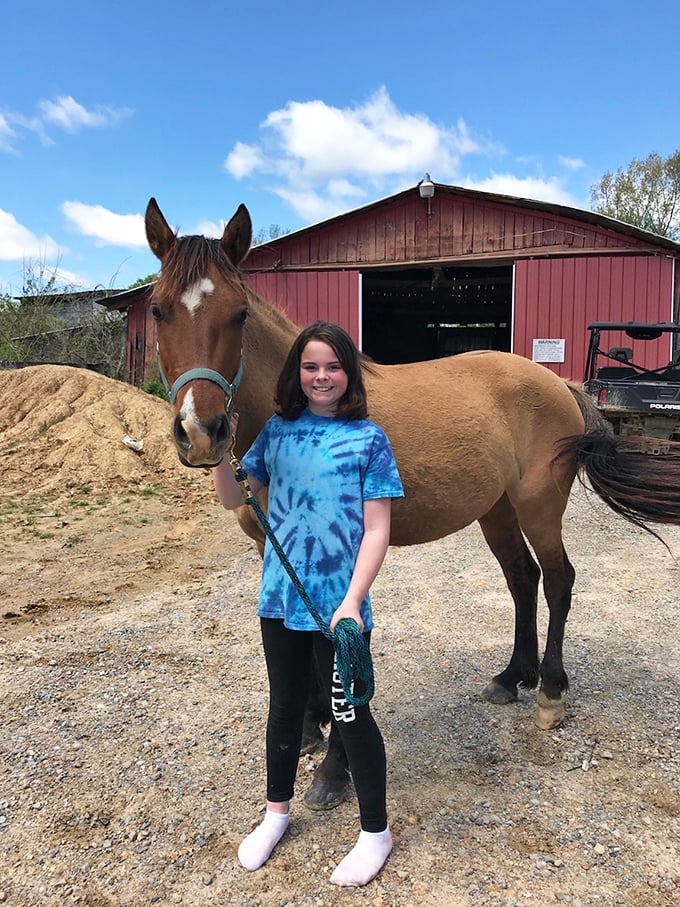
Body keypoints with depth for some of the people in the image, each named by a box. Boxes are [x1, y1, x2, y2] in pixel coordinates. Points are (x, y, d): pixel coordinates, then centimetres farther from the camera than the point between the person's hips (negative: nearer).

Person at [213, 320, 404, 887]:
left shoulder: (369, 439, -8)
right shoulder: (278, 430, 3)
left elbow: (377, 531, -11)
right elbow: (233, 498, 7)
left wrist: (352, 601, -20)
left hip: (339, 605, -4)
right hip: (280, 599, 4)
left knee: (349, 714, 9)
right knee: (285, 706, 21)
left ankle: (376, 833, 32)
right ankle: (277, 810, 45)